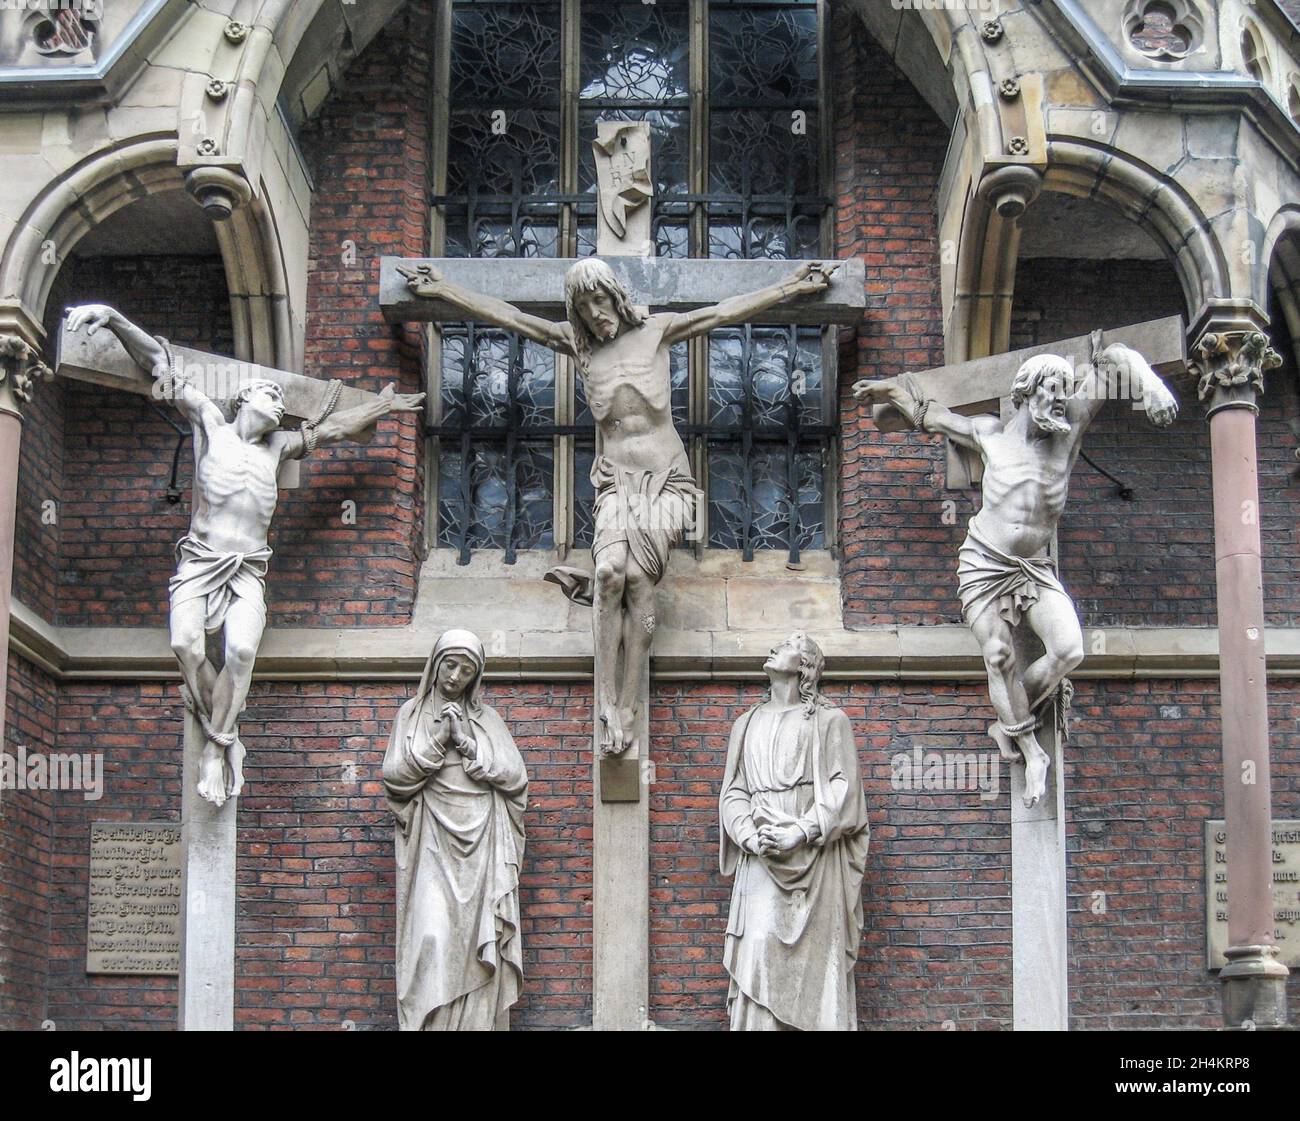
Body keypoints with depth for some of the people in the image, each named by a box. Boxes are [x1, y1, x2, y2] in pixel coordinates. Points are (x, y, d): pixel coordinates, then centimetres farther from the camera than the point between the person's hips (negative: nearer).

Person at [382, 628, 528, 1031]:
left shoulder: (487, 719, 13)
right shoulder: (412, 713, 10)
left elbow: (514, 775, 3)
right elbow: (395, 776, 0)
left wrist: (466, 743, -5)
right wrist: (437, 738, -8)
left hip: (481, 844, 1)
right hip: (433, 844, -1)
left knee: (478, 938, -5)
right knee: (433, 937, -12)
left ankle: (478, 1023, -3)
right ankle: (430, 1023, -12)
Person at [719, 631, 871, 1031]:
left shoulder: (829, 721, 5)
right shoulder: (747, 724, 18)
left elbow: (842, 788, -4)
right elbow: (732, 792, 11)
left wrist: (800, 833, -16)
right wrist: (751, 836, -9)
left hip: (815, 861, -3)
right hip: (760, 863, 3)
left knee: (816, 962, -5)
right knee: (759, 963, -4)